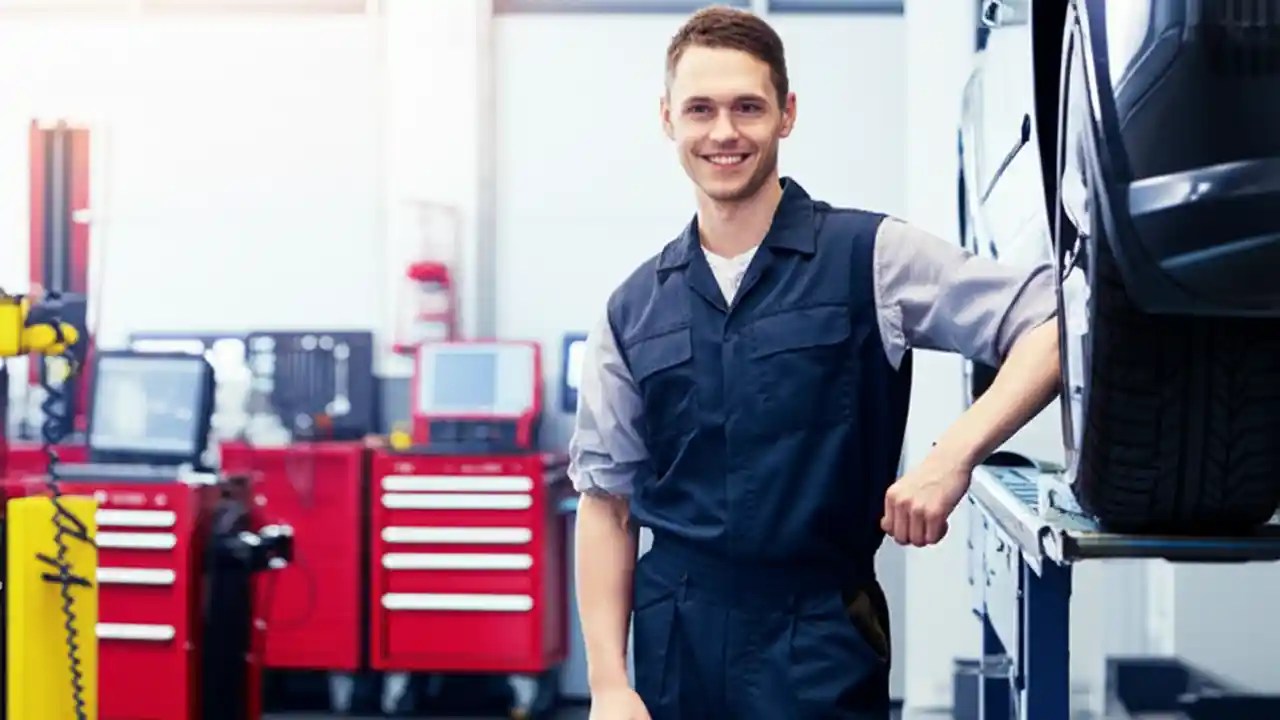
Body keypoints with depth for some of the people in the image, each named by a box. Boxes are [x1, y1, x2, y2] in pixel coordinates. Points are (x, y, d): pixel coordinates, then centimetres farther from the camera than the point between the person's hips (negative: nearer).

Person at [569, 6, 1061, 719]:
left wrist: (953, 455, -23)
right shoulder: (633, 308, 7)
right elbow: (606, 500, 9)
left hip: (822, 641, -3)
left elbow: (1056, 325, -11)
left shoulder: (871, 257, -4)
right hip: (673, 645, 3)